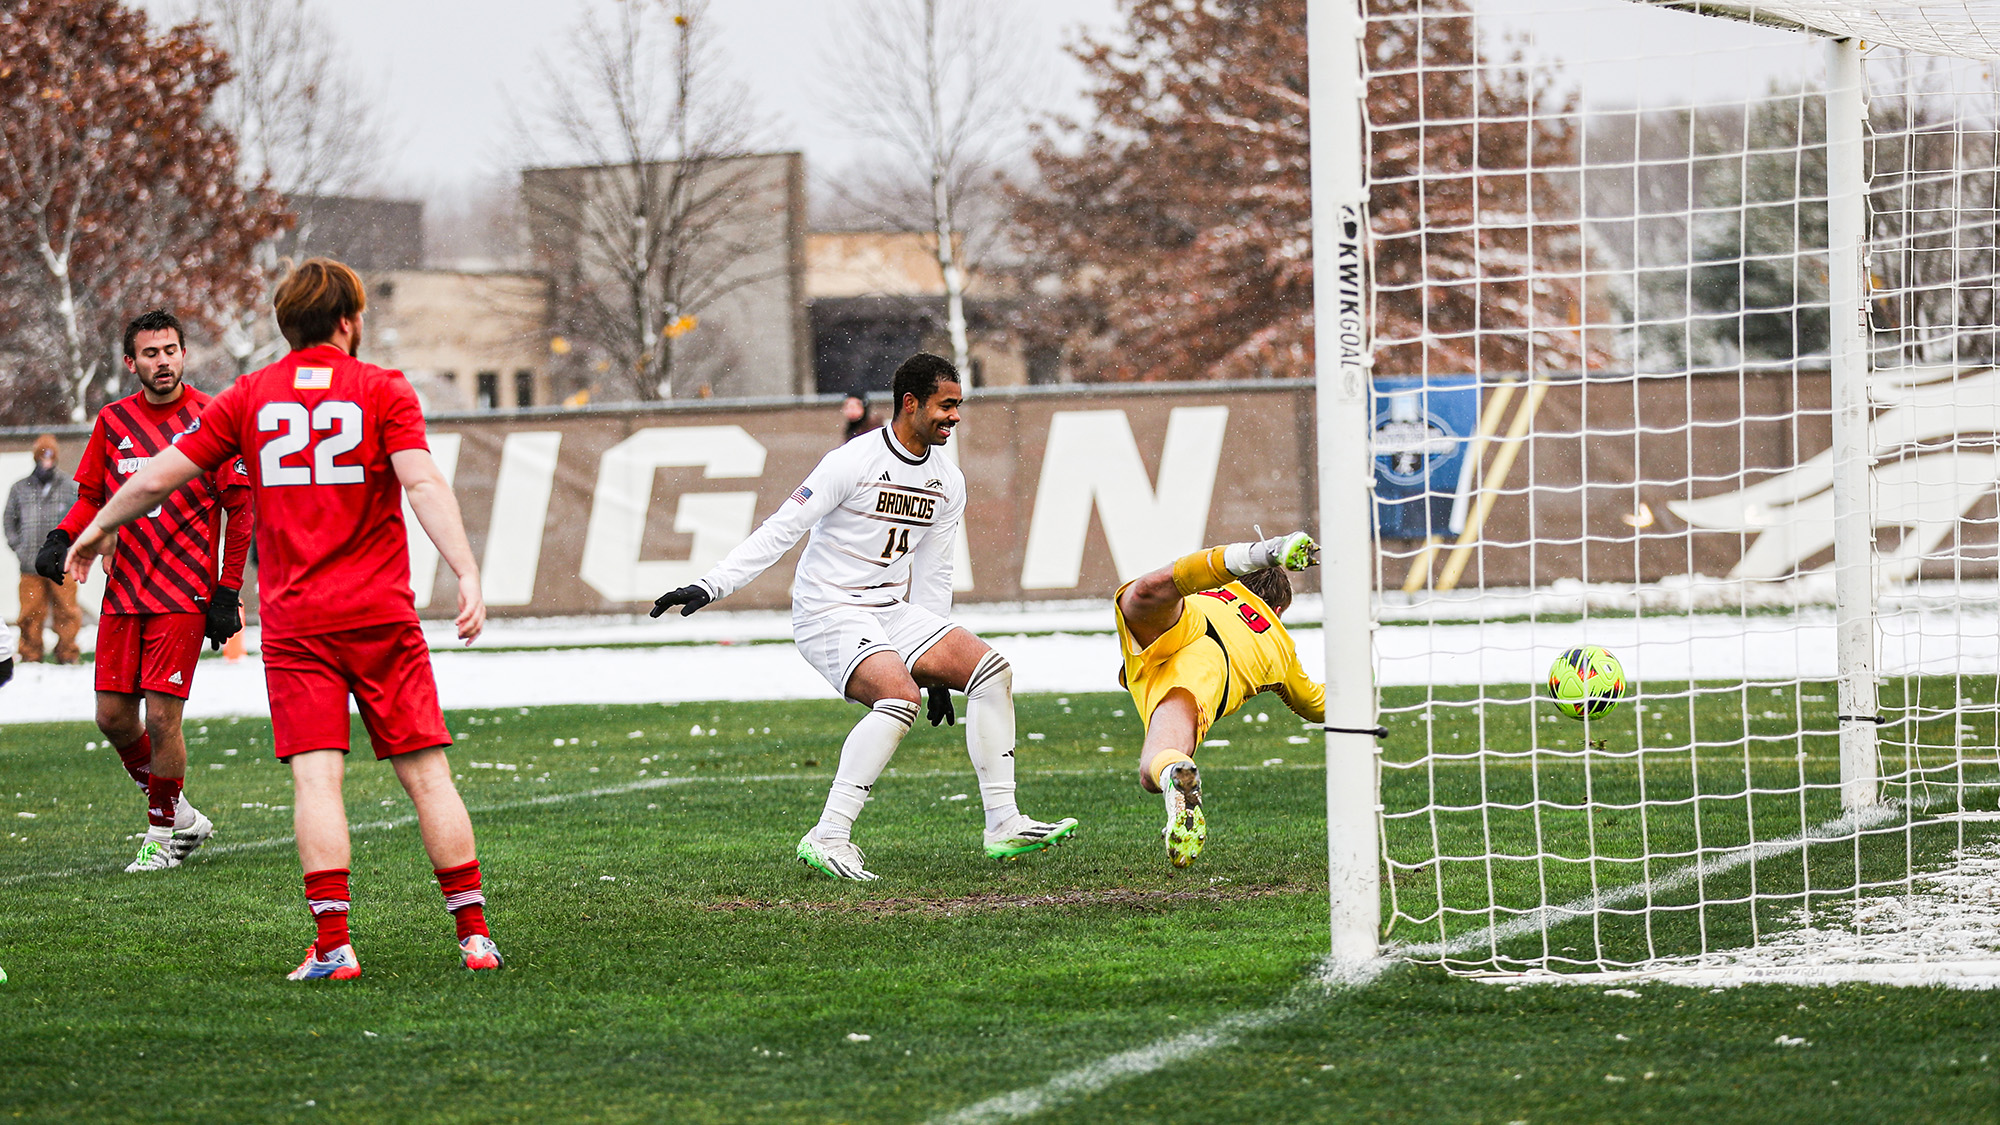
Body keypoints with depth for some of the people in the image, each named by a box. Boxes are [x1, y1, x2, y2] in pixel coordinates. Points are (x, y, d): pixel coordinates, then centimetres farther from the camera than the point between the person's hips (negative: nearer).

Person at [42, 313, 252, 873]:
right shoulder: (113, 421, 7)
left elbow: (240, 507, -3)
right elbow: (91, 496, 17)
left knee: (161, 717, -8)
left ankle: (163, 833, 11)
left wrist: (227, 593, -6)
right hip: (123, 590, 5)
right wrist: (61, 539, -3)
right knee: (113, 716, 3)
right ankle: (179, 814, 23)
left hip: (184, 595, -5)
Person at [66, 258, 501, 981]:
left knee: (316, 778, -5)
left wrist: (99, 528, 26)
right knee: (426, 773, 3)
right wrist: (467, 574, -19)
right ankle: (474, 935, 2)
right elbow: (423, 483, -13)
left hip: (293, 623, 1)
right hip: (381, 619, -1)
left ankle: (332, 945, -15)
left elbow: (161, 475, 10)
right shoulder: (383, 390, 1)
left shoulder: (250, 398, 7)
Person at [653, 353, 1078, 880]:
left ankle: (1003, 824, -3)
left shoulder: (948, 484, 9)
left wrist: (938, 673, 17)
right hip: (829, 615, -8)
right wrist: (710, 586, -22)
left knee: (990, 669, -6)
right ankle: (827, 838, -29)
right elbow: (780, 530, -15)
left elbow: (932, 576, 17)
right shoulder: (854, 462, -14)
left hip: (891, 612, 8)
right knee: (899, 697, -30)